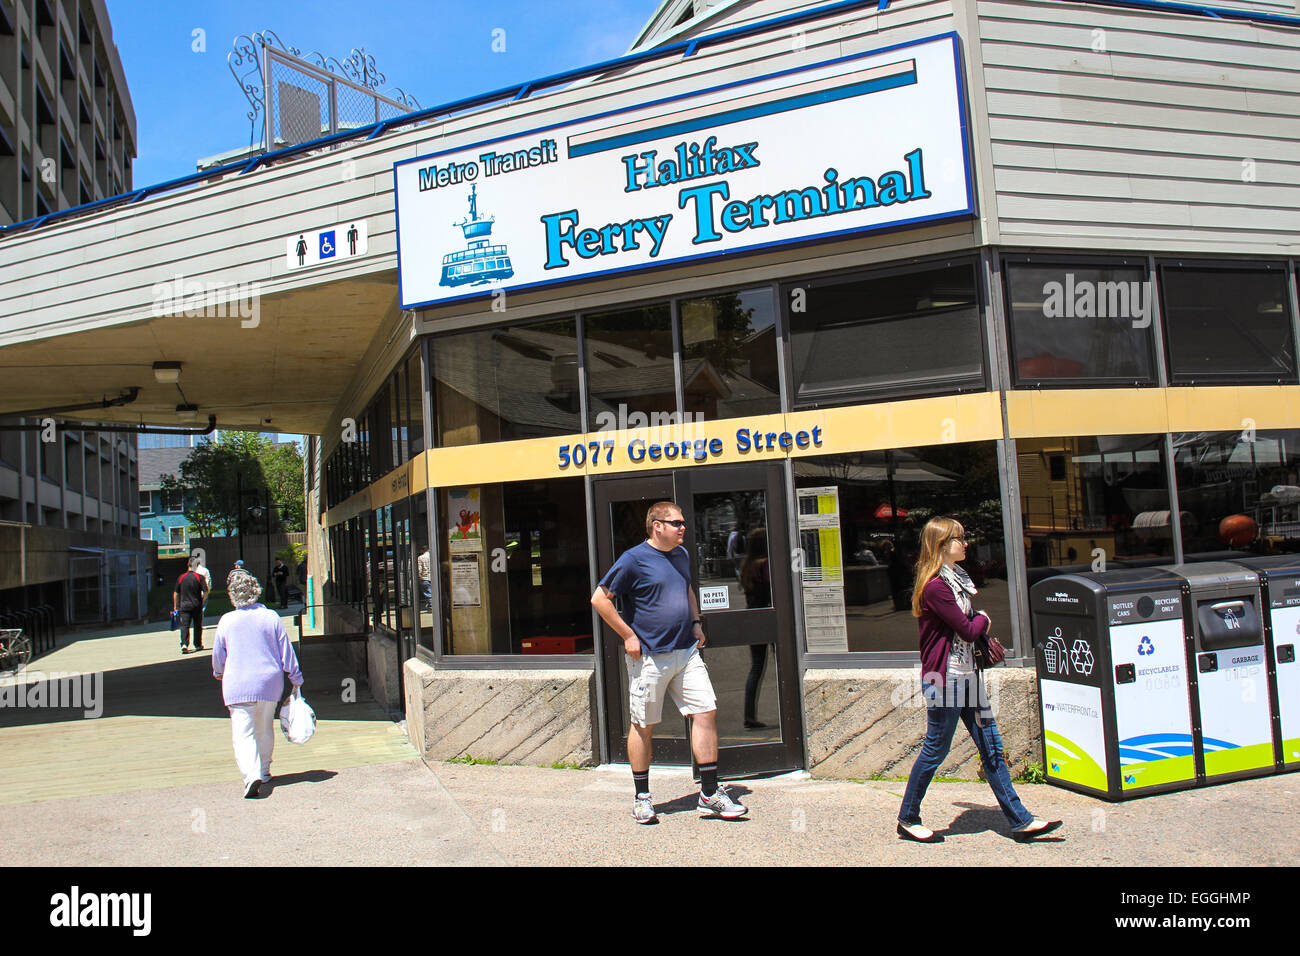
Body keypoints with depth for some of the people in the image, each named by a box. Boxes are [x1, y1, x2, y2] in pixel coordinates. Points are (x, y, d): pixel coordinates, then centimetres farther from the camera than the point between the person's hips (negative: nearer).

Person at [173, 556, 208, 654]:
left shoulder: (181, 577, 1)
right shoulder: (199, 577, -6)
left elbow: (175, 593, 6)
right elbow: (206, 591, -11)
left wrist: (175, 606, 15)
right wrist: (202, 601, 7)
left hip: (184, 605, 1)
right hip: (197, 605, -1)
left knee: (184, 625, -2)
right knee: (197, 625, 12)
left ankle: (184, 644, -20)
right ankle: (198, 645, 19)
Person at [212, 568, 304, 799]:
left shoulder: (227, 620, -4)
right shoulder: (271, 617, -3)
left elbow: (218, 655, 9)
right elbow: (286, 652, -1)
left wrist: (218, 673, 30)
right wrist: (296, 681, 8)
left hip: (237, 686, -2)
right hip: (269, 684, 2)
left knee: (243, 734, -3)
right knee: (265, 730, 19)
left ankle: (251, 774, -22)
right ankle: (264, 772, 29)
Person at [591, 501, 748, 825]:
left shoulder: (681, 555, 12)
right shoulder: (634, 559, -10)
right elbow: (599, 598, -10)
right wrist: (628, 635, -11)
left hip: (686, 652, 6)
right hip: (649, 656, -6)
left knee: (706, 712, 0)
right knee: (643, 726, 5)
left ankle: (710, 794, 10)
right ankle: (642, 798, 21)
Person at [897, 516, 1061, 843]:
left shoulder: (957, 578, 13)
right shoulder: (935, 586, -20)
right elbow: (967, 630, -19)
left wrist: (980, 625, -2)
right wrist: (984, 619, 2)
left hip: (967, 674, 10)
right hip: (944, 678, -9)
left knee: (991, 747, 12)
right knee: (935, 750, 2)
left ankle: (1020, 821, 19)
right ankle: (907, 820, 17)